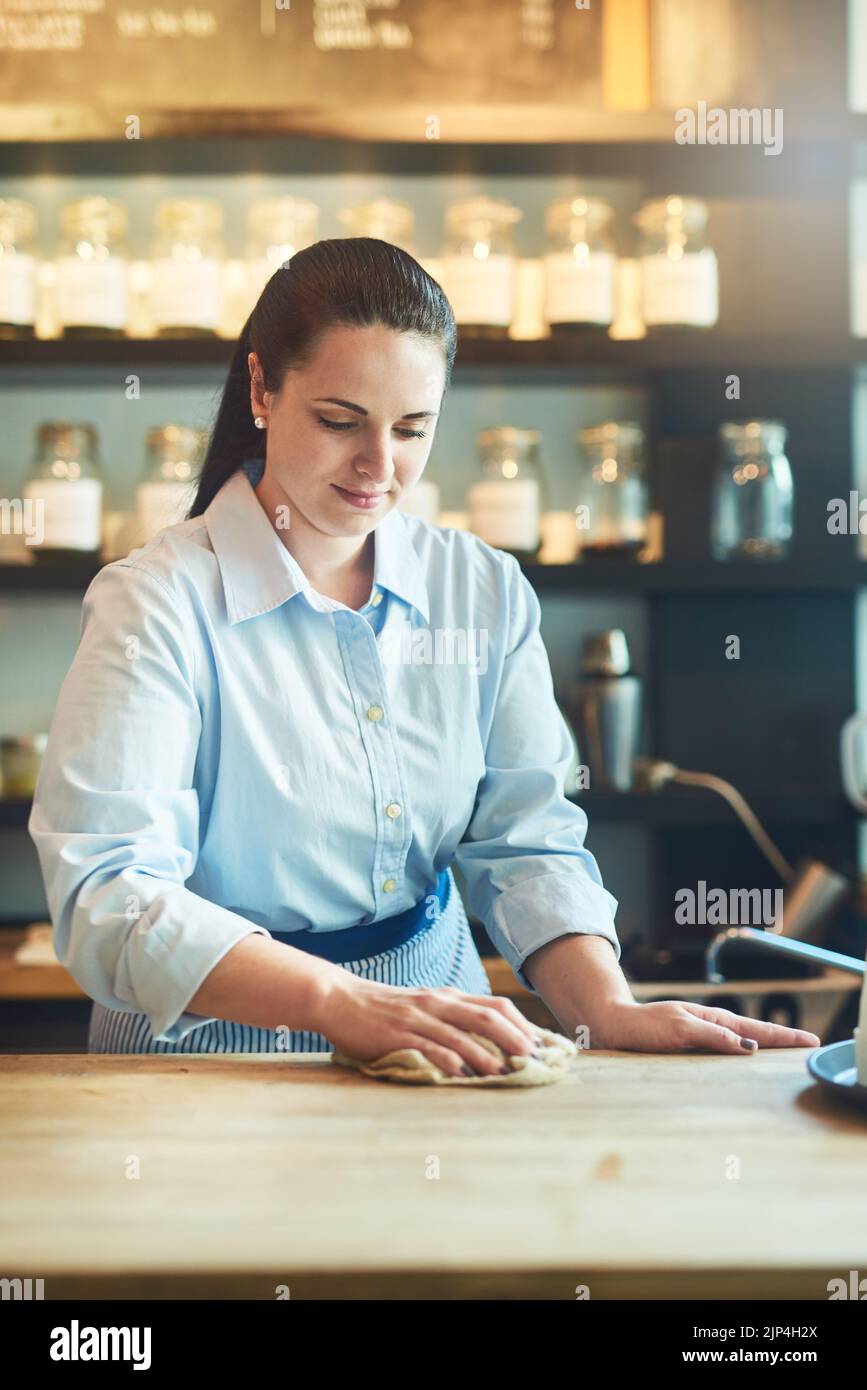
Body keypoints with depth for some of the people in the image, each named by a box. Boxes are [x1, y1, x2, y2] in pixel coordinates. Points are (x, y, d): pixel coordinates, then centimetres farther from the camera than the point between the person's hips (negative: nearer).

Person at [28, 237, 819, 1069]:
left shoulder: (487, 593, 6)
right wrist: (346, 1005, -32)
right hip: (215, 1053, -3)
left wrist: (607, 1007, -16)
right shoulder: (156, 602, -10)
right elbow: (107, 897, -20)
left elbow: (527, 844, 3)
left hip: (441, 1048, 3)